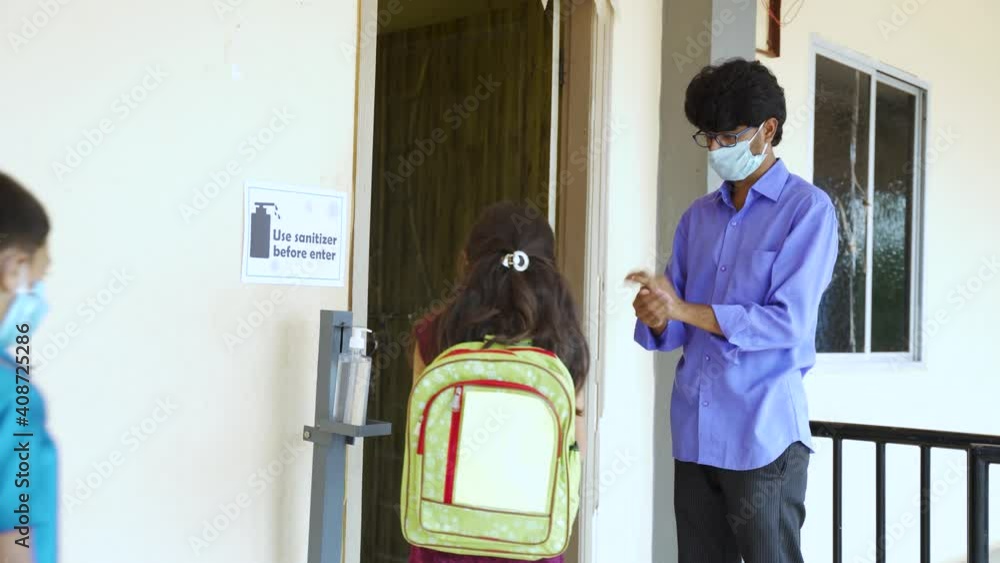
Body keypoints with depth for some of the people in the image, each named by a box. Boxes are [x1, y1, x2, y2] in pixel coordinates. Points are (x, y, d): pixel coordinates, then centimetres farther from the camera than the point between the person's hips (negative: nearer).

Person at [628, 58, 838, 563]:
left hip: (764, 433, -5)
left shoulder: (807, 209, -4)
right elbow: (673, 328, 11)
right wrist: (656, 322, -13)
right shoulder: (698, 217, 14)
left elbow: (789, 323, -15)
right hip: (694, 432, 6)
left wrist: (684, 309, -18)